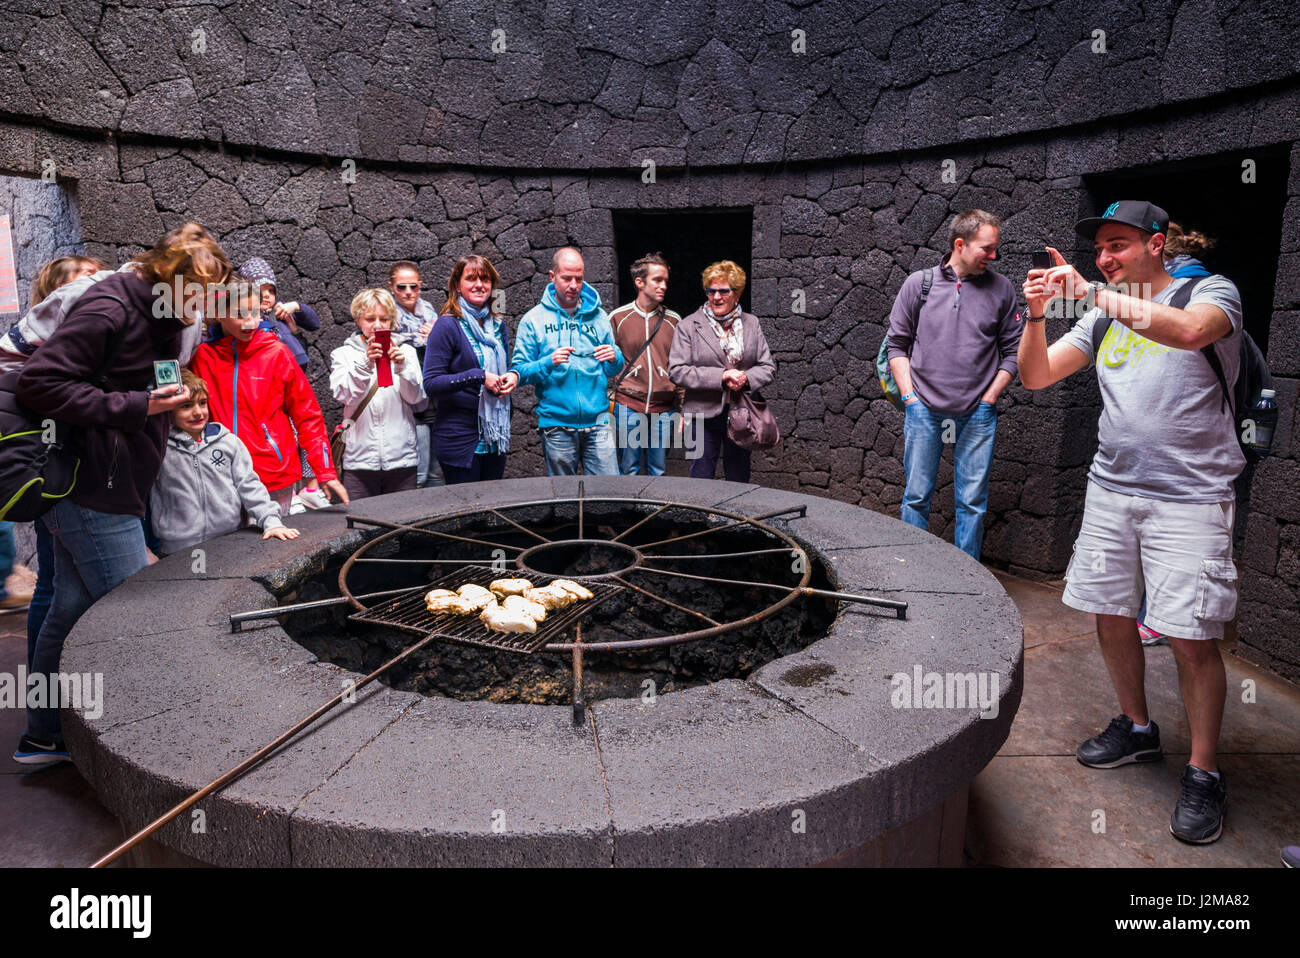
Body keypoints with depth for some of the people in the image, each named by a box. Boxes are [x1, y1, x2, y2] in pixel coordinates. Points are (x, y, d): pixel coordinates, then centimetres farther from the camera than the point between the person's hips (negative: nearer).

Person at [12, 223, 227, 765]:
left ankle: (44, 737, 29)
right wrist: (133, 406, -20)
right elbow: (39, 383, -21)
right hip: (92, 493, -9)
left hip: (101, 491, 9)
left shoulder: (161, 316, 13)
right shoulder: (109, 310, -17)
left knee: (74, 609, 16)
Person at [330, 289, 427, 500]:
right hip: (359, 458, -1)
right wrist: (364, 362, -23)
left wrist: (402, 366, -17)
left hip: (401, 457, 1)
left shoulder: (405, 351, 9)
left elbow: (416, 398, -1)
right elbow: (344, 395, -9)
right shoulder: (344, 354, 8)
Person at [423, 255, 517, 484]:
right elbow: (431, 383, -14)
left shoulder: (497, 326, 11)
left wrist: (513, 375, -1)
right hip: (460, 437, -6)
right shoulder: (448, 325, -9)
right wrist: (478, 376, -21)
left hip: (495, 437, 6)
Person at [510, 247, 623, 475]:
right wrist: (549, 363, -18)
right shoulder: (533, 320, 3)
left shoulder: (598, 316, 11)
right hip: (557, 424, -2)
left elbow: (614, 371, 16)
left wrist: (614, 358, -8)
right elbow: (519, 371, -1)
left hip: (597, 422, 2)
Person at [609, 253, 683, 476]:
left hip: (664, 409, 2)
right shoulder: (618, 317, 3)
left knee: (659, 471, 8)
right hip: (628, 406, -2)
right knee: (629, 471, 4)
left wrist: (683, 409, 7)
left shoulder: (673, 321, 8)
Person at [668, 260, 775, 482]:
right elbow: (676, 371, -10)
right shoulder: (689, 326, -2)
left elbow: (769, 368, 9)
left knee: (739, 480, 11)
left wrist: (746, 378, -13)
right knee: (701, 479, 4)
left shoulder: (751, 323, 8)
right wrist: (720, 376, -18)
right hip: (704, 413, -3)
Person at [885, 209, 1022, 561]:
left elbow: (1013, 351, 9)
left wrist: (988, 400, 0)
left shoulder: (1001, 289, 5)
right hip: (924, 411, 0)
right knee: (916, 497, 5)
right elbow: (897, 344, 7)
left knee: (972, 502, 4)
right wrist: (910, 397, -1)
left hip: (977, 415, 1)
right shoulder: (918, 283, 4)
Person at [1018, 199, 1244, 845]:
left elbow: (1189, 331, -25)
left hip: (1190, 498, -5)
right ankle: (1136, 729, 31)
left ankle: (1204, 773, 11)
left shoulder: (1211, 292, -1)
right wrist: (1036, 315, -8)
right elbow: (1036, 376, 7)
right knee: (1111, 618, 10)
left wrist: (1093, 292, -24)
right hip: (1112, 490, 5)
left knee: (1190, 639, -5)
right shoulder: (1101, 316, 13)